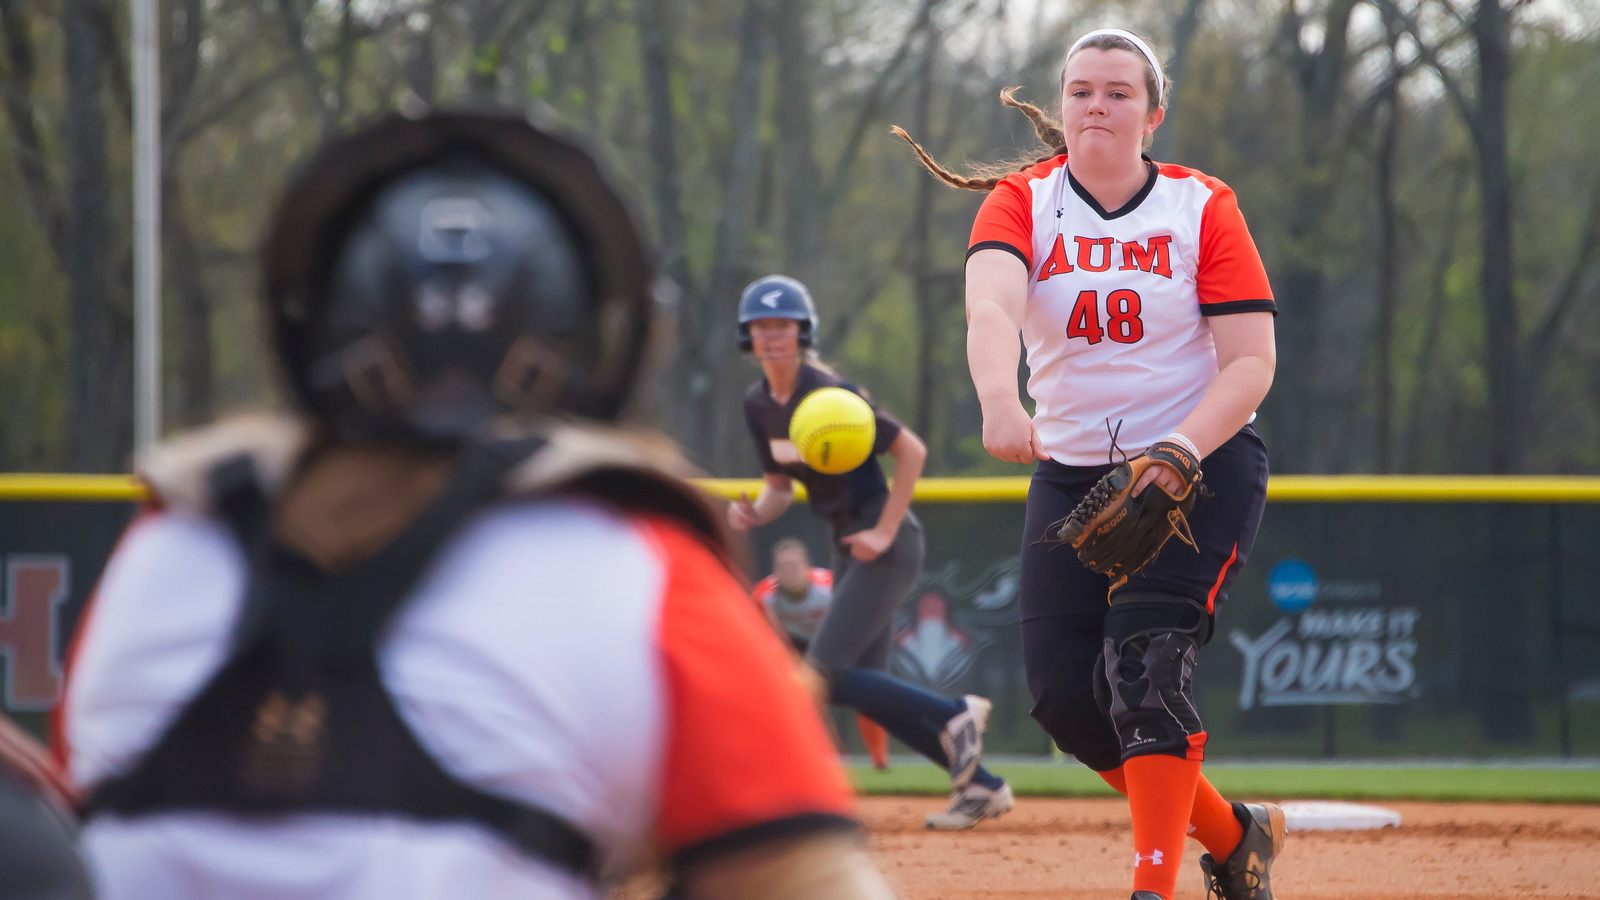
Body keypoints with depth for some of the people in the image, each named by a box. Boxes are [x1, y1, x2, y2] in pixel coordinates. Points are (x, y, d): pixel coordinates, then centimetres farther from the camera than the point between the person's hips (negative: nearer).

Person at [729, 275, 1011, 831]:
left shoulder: (829, 395, -18)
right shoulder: (759, 406, 4)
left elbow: (911, 451, -15)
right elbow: (780, 487, 14)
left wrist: (884, 532, -18)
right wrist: (753, 514, -8)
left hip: (886, 546, -9)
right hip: (847, 545, 9)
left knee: (826, 678, -15)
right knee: (868, 695, 7)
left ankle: (955, 716, -2)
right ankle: (981, 786, 16)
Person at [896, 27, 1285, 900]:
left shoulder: (1201, 207, -5)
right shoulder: (1022, 201, -2)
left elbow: (1250, 363, -10)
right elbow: (991, 305, -24)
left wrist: (1179, 453, -27)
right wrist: (1000, 401, -45)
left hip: (1203, 464, -3)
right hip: (1071, 470, 4)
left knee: (1145, 666, -22)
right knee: (1063, 696, -4)